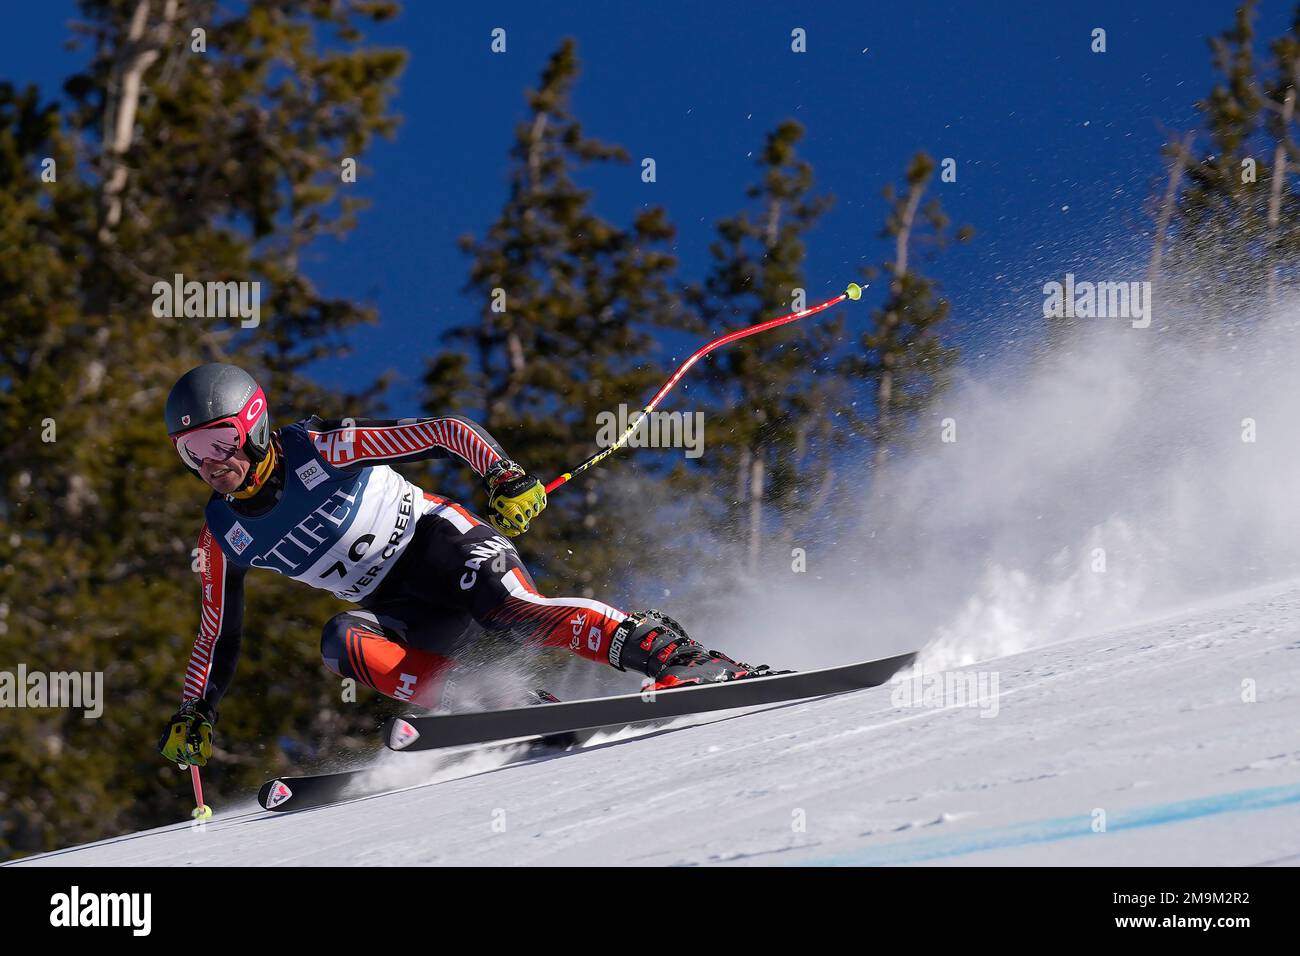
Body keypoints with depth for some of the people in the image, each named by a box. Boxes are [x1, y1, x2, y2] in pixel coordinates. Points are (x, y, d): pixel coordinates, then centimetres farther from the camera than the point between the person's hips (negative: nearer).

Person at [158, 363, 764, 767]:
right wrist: (193, 715, 5)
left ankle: (669, 655, -39)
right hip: (402, 610, 4)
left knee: (506, 608, -35)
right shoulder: (224, 537, 1)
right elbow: (217, 635, 15)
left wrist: (505, 479, -25)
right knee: (344, 643, -28)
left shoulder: (319, 450, -13)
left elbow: (448, 433, -11)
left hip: (441, 541, -4)